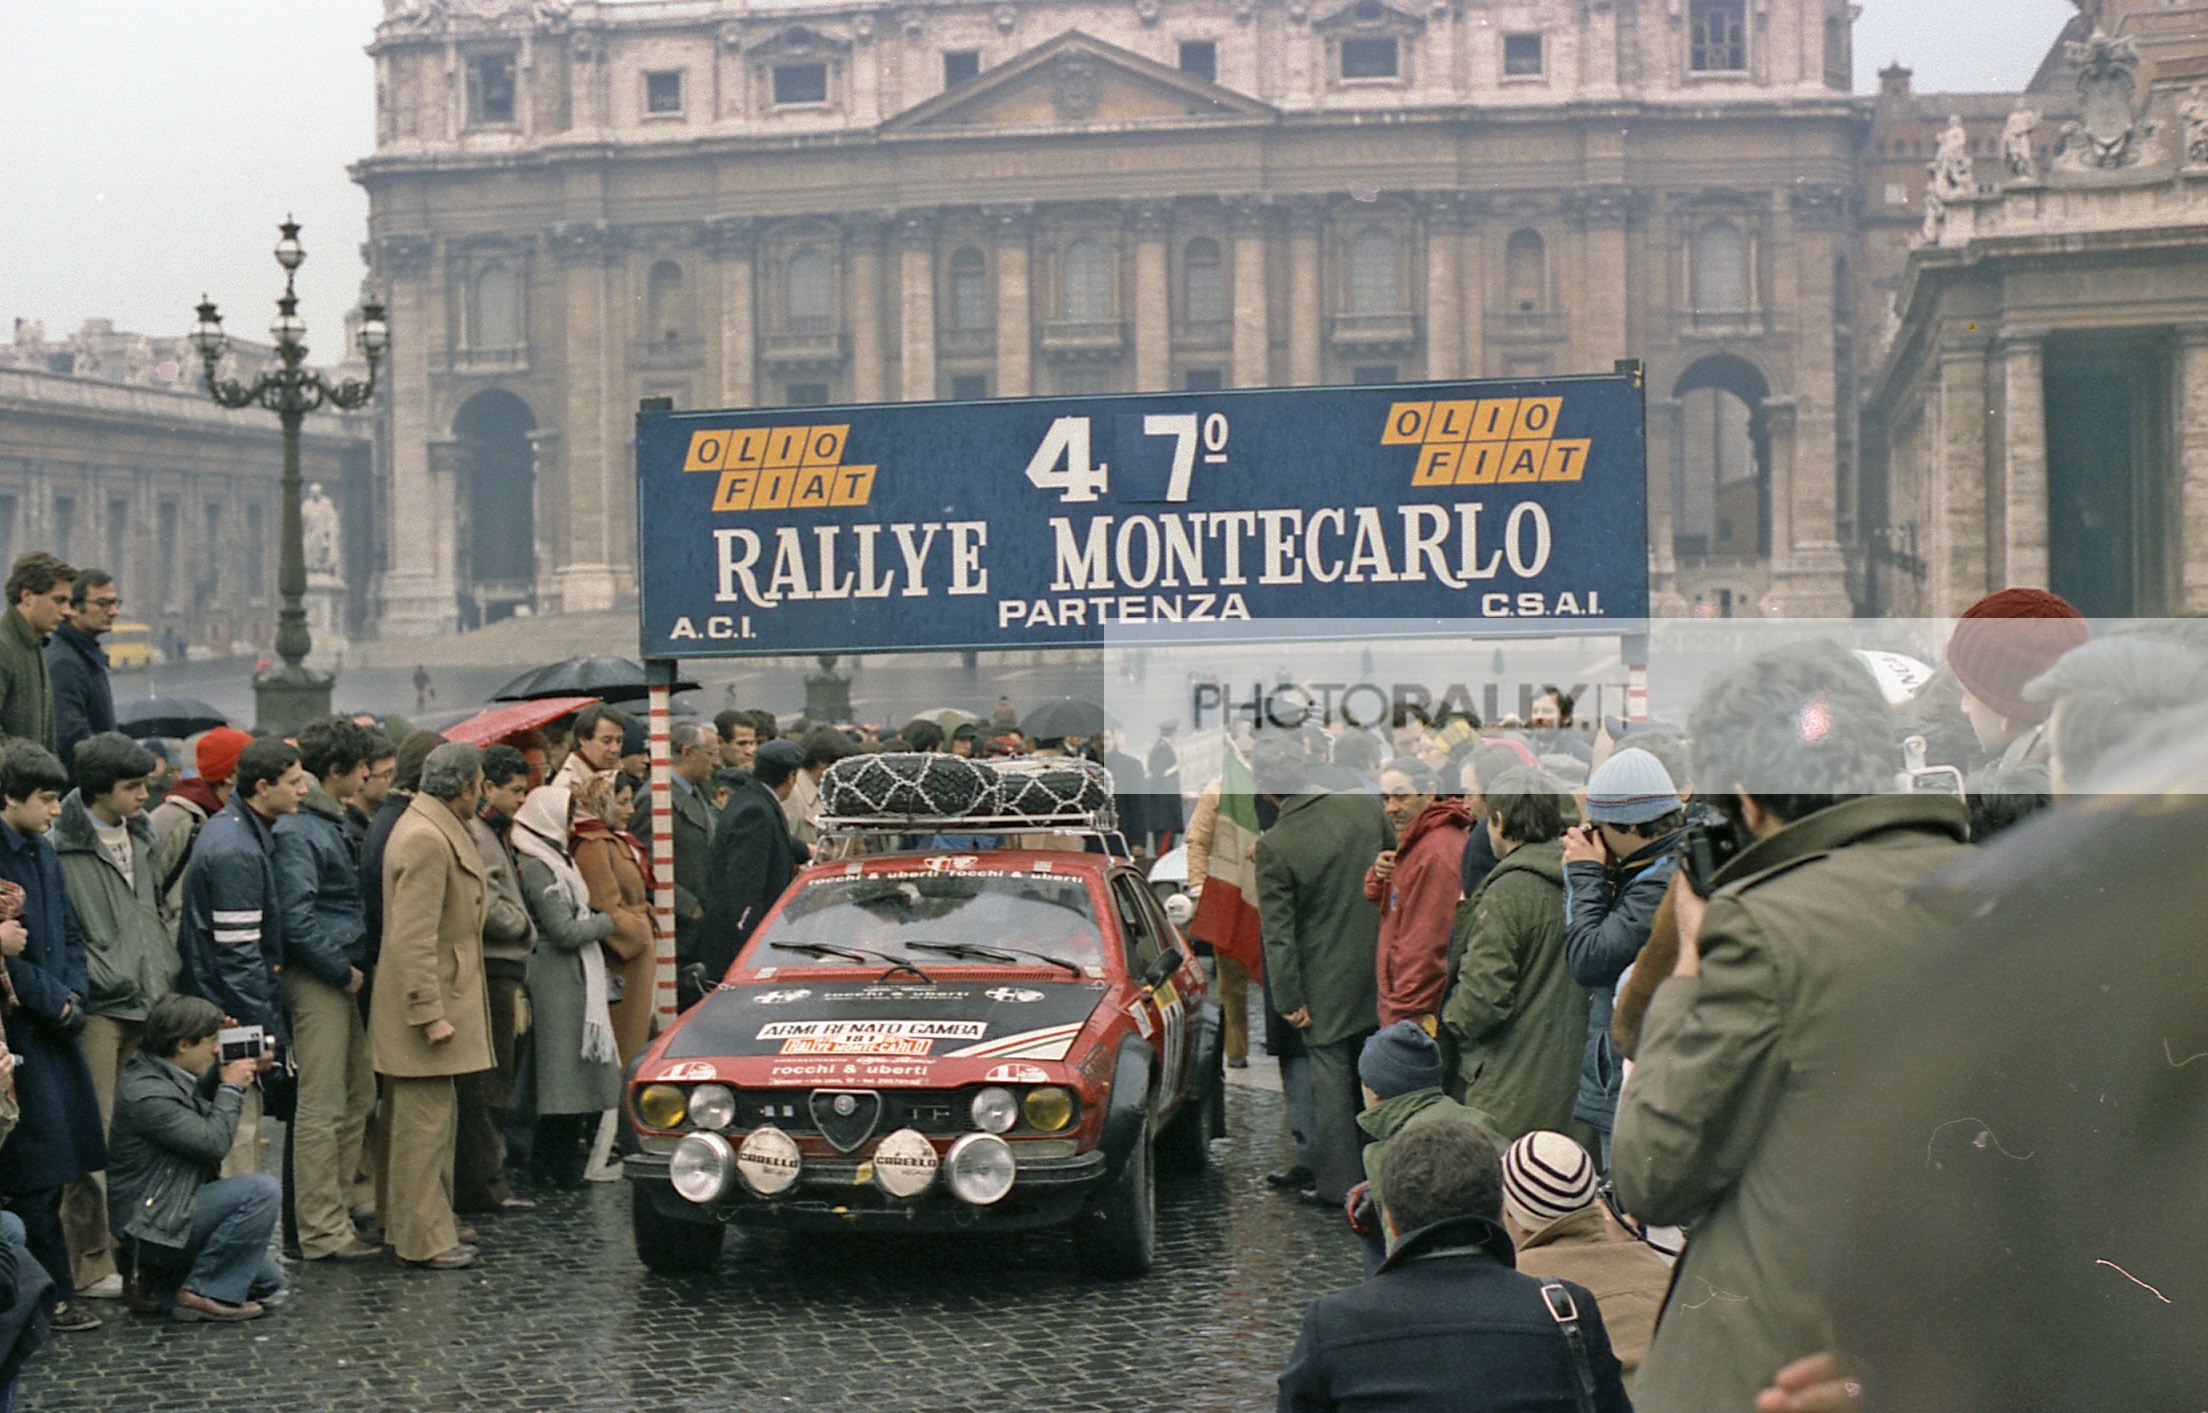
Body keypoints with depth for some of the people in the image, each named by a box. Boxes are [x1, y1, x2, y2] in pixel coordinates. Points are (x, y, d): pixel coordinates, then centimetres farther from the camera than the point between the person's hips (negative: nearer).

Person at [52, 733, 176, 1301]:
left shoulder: (138, 837, 14)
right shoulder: (64, 846, -10)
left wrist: (167, 974, 14)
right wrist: (106, 977, -16)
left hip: (148, 1004, 7)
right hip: (97, 1008, -7)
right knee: (93, 1136, -5)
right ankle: (91, 1263, 1)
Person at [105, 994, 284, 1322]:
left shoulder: (161, 1073, 8)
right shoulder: (147, 1095, -23)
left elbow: (196, 1099, 29)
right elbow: (214, 1142, -24)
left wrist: (221, 1071, 12)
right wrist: (231, 1088, -10)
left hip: (175, 1208, 10)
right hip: (153, 1228, -10)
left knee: (269, 1282, 12)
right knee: (262, 1190, -24)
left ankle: (166, 1279, 17)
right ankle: (203, 1294, -16)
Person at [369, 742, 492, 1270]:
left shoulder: (439, 830, 14)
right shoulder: (424, 839, -20)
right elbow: (413, 938, -24)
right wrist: (430, 1014, -24)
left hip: (444, 997, 11)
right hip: (427, 999, -11)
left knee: (437, 1118, 17)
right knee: (424, 1122, -5)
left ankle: (434, 1223, 25)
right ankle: (422, 1240, 0)